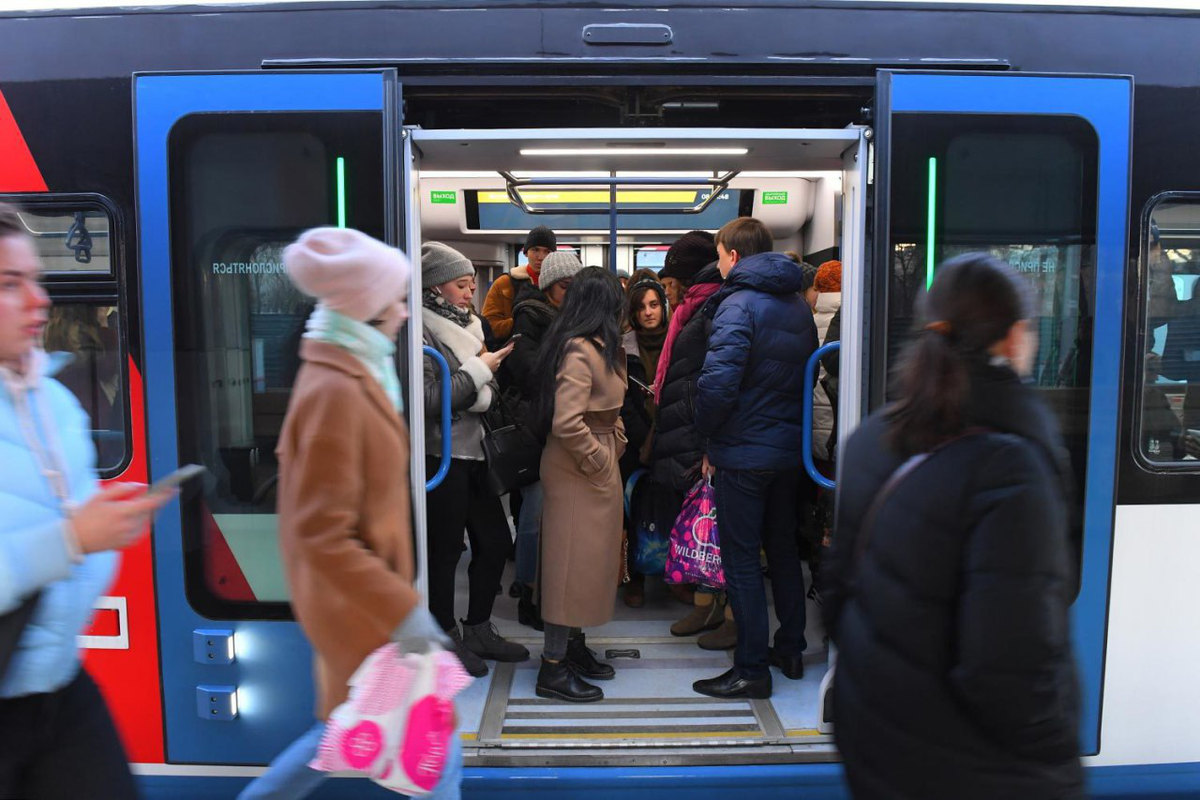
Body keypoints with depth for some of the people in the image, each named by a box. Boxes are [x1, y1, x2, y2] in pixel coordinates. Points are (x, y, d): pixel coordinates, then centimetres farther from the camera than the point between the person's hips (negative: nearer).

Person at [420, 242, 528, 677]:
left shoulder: (462, 325, 13)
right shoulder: (423, 330, -13)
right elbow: (429, 398, -22)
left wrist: (492, 371, 2)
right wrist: (479, 370, -15)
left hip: (472, 451, 9)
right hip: (442, 456, -9)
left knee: (495, 540, 14)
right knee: (445, 549, 5)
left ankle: (479, 630, 30)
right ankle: (447, 638, 23)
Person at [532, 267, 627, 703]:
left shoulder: (597, 348, 12)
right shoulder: (580, 351, -20)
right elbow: (566, 422, -28)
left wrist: (615, 447, 7)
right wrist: (600, 460, -16)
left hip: (597, 466, 10)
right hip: (577, 470, -10)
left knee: (589, 558, 17)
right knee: (573, 560, -3)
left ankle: (574, 648, 31)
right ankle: (553, 668, 8)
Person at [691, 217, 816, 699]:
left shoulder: (739, 304, -16)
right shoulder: (798, 304, 11)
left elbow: (718, 382, -26)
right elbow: (808, 372, 15)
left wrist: (708, 433, -11)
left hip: (743, 452, -8)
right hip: (790, 447, 8)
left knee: (741, 560, 1)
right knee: (783, 549, 20)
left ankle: (751, 670, 9)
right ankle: (790, 650, 32)